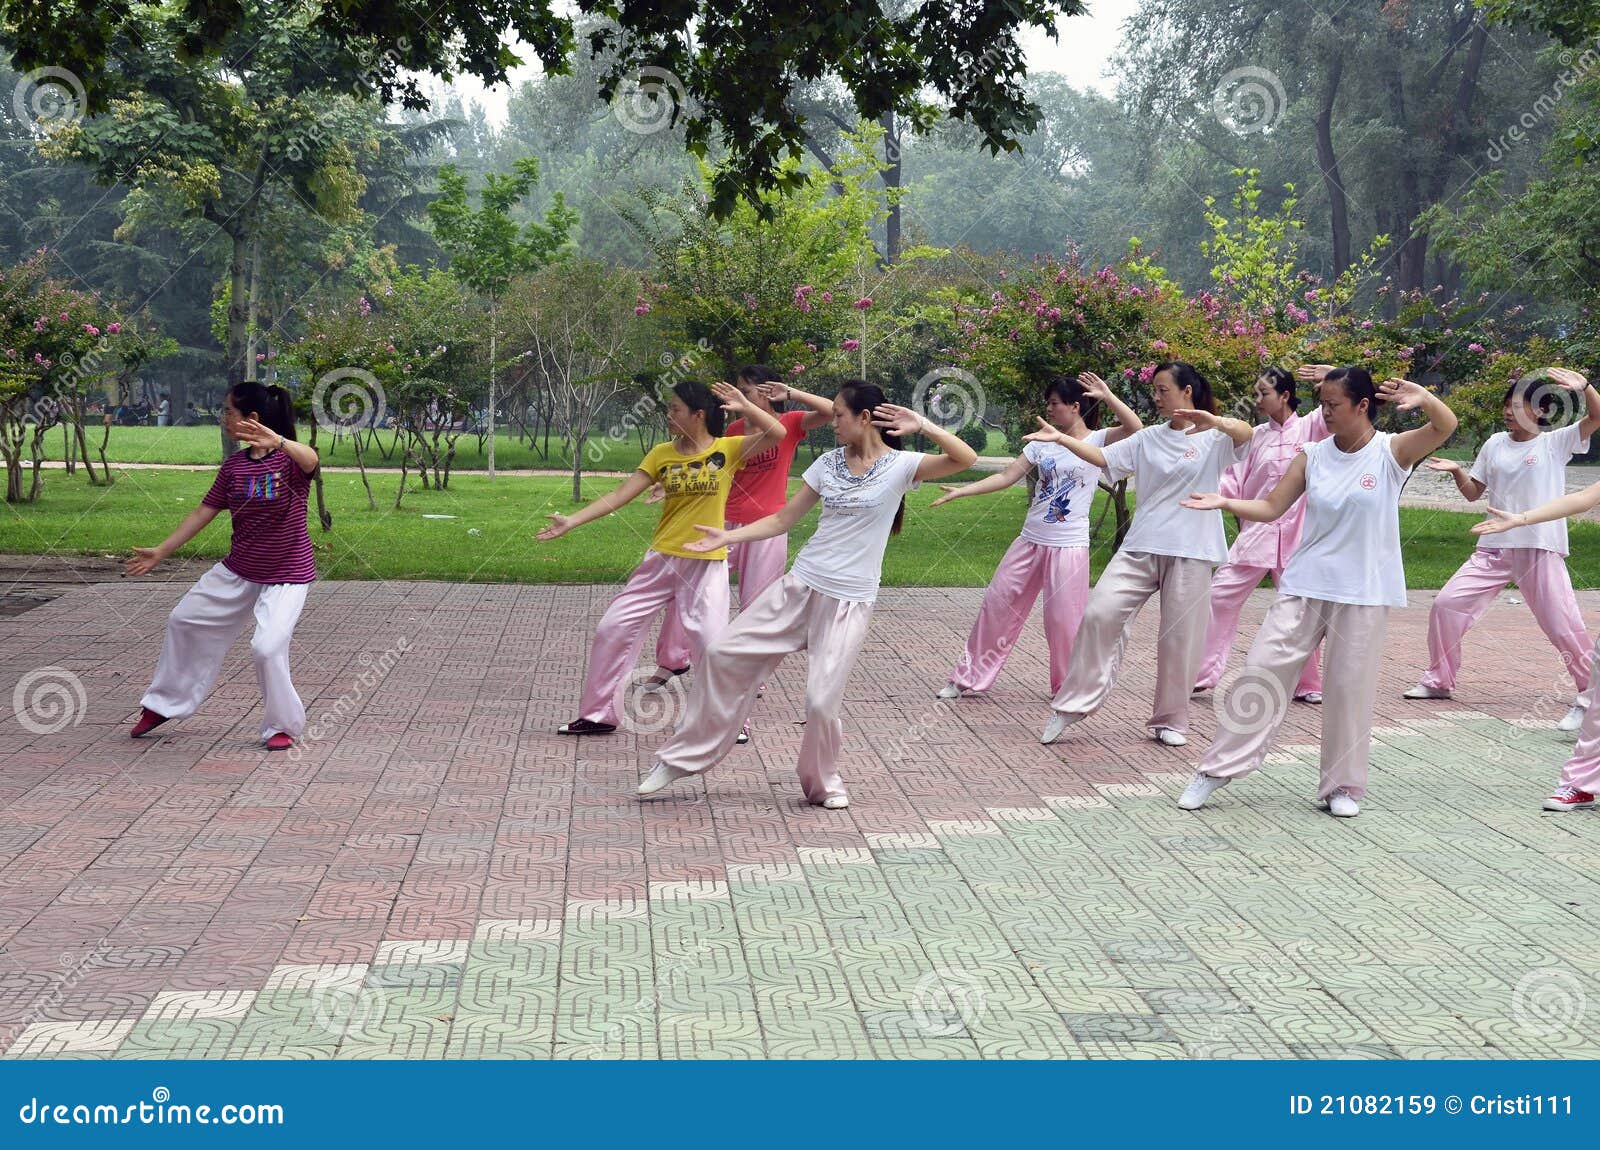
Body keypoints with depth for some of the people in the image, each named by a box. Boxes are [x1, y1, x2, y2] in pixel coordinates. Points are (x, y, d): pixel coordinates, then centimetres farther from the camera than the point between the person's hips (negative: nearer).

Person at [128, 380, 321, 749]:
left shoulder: (291, 458, -17)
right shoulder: (233, 465, 1)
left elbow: (310, 460, -42)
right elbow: (204, 512, 8)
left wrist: (279, 441, -64)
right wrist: (160, 552, 9)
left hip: (286, 576, -7)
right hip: (238, 570, 7)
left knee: (267, 647, -21)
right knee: (185, 620, 13)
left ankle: (284, 726, 3)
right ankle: (163, 704, 32)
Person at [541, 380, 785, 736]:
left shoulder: (726, 449, -5)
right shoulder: (662, 453, 2)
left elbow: (777, 434, -18)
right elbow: (621, 495, -1)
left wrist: (744, 406, -25)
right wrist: (572, 521, -7)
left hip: (706, 564, -4)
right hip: (661, 560, 4)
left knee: (712, 644, -8)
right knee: (612, 629, 3)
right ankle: (599, 714, 17)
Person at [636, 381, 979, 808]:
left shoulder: (900, 465, -6)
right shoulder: (829, 463, 9)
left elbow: (966, 458, -21)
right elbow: (782, 519, 12)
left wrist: (921, 425, -28)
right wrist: (727, 537, 3)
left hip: (849, 603, -5)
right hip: (799, 586, 5)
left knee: (822, 701, -9)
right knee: (724, 654, -1)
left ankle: (824, 783, 20)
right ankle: (683, 757, 11)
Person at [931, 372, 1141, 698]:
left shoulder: (1098, 440, -6)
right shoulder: (1042, 443, 8)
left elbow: (1135, 428, -23)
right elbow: (1006, 477, 6)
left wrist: (1106, 396, -25)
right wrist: (960, 491, -2)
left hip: (1069, 546, -5)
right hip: (1030, 541, 6)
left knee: (1064, 619, -2)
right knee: (997, 604, 8)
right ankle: (971, 677, 19)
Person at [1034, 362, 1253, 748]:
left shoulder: (1215, 438, -2)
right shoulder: (1149, 439, 12)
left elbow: (1246, 433, -23)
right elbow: (1104, 457, 9)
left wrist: (1209, 420, -44)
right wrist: (1061, 438, -5)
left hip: (1190, 553, -3)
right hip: (1141, 547, 3)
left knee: (1179, 637, 2)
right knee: (1101, 613, -9)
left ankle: (1170, 720, 17)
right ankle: (1072, 703, -1)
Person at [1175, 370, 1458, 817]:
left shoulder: (1391, 451, -5)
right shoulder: (1313, 456, 4)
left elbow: (1445, 426, -19)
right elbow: (1272, 507, 7)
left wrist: (1423, 399, -40)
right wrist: (1224, 502, -9)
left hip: (1364, 595, -3)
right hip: (1304, 586, 3)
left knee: (1349, 687, 2)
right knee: (1261, 672, -1)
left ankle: (1342, 786, 18)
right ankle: (1216, 770, 7)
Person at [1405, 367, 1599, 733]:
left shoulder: (1555, 443, -2)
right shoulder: (1495, 444, 10)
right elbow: (1473, 493, 16)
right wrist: (1457, 471, -3)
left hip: (1541, 551, -5)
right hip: (1494, 549, 5)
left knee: (1563, 626, -7)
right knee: (1447, 604, 2)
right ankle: (1438, 681, 18)